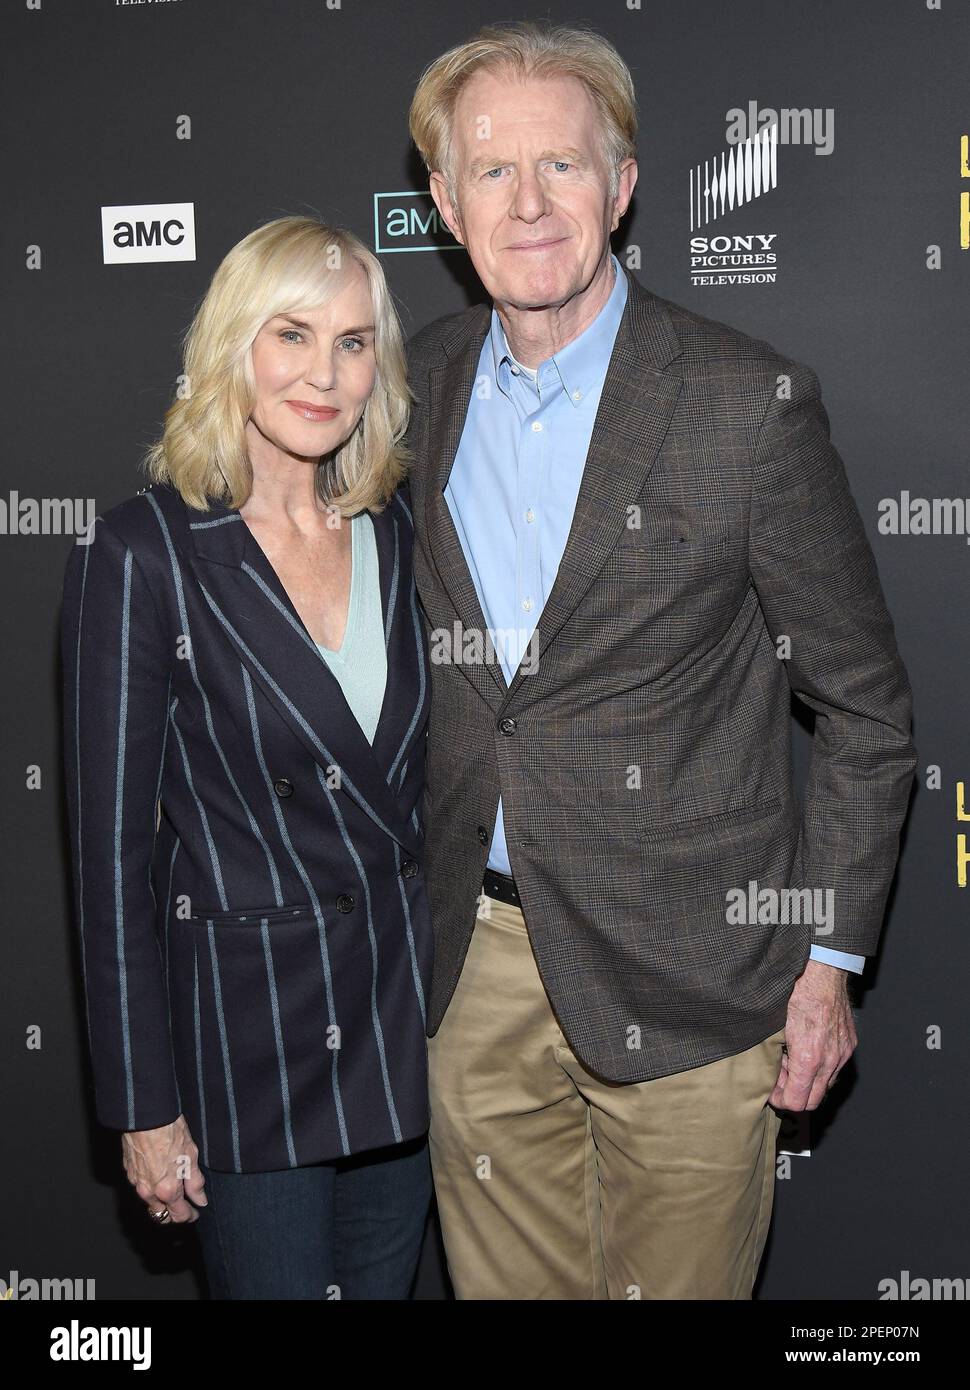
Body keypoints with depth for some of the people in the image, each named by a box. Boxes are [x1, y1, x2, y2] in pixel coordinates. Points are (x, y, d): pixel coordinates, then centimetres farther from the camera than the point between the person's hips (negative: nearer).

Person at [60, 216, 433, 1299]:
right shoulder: (142, 554, -13)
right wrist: (142, 1105, -9)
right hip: (243, 1019, -5)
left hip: (408, 1008, 5)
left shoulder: (398, 530, 2)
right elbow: (111, 843, -11)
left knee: (385, 1278, 20)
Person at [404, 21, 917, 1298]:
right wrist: (415, 924, 12)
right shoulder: (416, 389, 2)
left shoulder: (750, 403, -12)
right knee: (500, 1281, 19)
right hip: (474, 956, 4)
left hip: (685, 971, -4)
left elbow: (866, 708, -5)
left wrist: (828, 958, -6)